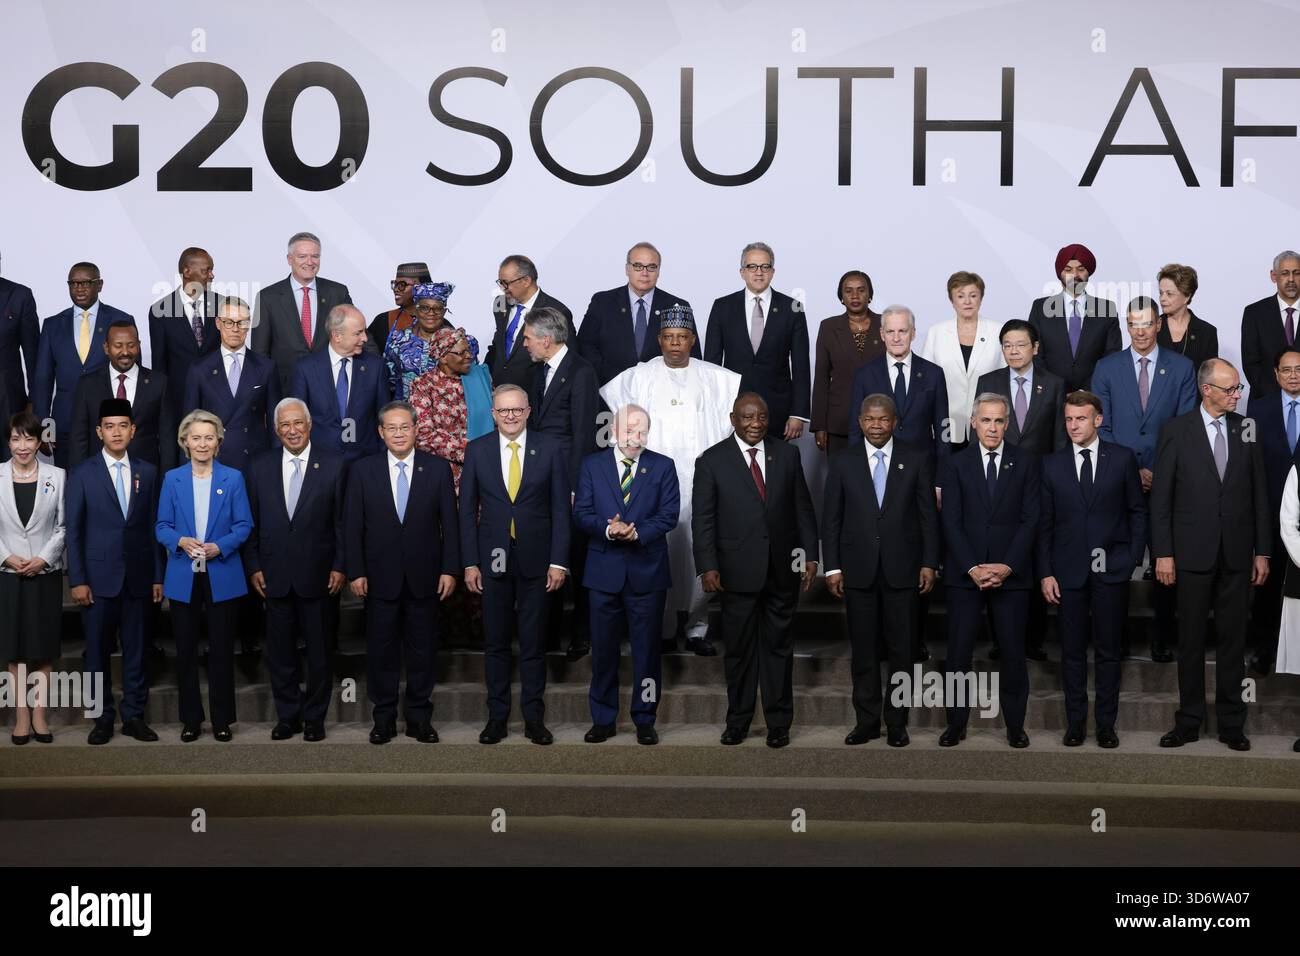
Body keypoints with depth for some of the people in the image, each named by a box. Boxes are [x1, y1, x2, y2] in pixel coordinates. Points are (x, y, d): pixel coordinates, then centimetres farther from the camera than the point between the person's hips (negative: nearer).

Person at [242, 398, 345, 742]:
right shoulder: (259, 467, 6)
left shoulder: (333, 466, 0)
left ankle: (314, 718, 19)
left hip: (317, 577, -2)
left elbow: (341, 521, -1)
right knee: (280, 652, 8)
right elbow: (250, 523, 7)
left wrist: (340, 566, -6)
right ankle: (288, 716, 20)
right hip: (275, 576, 2)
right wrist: (253, 566, 0)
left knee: (319, 651, 6)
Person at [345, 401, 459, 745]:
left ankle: (419, 717, 17)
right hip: (380, 578, 0)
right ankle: (384, 718, 17)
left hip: (424, 578, 0)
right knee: (381, 651, 6)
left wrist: (449, 569, -3)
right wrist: (355, 572, -4)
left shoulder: (438, 469, 2)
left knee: (422, 651, 7)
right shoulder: (362, 471, 2)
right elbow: (352, 526, 2)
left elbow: (449, 524, 2)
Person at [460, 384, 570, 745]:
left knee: (533, 643, 6)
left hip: (535, 560, -1)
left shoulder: (550, 449, 0)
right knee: (495, 642, 7)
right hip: (493, 560, 1)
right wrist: (470, 562, -2)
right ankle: (497, 716, 16)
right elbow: (468, 509, 4)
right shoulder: (477, 450, 3)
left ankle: (534, 717, 15)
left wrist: (558, 562, -5)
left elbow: (560, 509, 0)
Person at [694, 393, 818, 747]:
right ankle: (738, 721, 18)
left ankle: (779, 722, 18)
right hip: (738, 571, -2)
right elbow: (702, 519, -3)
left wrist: (810, 556, 2)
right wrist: (707, 567, -10)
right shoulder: (712, 461, -2)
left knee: (779, 646, 9)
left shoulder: (788, 455, 6)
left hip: (782, 571, 2)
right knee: (739, 648, 7)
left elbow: (803, 509, 8)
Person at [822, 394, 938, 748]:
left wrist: (929, 563, -2)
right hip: (859, 569, 1)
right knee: (863, 650, 5)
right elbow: (831, 519, 4)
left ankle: (897, 722, 14)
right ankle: (866, 721, 14)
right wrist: (832, 567, -1)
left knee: (901, 649, 5)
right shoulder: (843, 462, 4)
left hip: (902, 569, 0)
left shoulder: (916, 460, 3)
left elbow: (929, 515, 3)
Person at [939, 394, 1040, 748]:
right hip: (964, 573, 0)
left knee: (1013, 651, 3)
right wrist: (973, 568, -10)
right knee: (958, 651, 0)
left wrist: (1007, 566, -10)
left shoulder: (1026, 462, 5)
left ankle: (1015, 725, 14)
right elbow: (951, 521, 0)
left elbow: (1030, 518, -1)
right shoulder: (957, 464, 5)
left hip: (1011, 573, 0)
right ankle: (956, 723, 10)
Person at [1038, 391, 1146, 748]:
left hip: (1111, 570, -1)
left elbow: (1137, 511, 6)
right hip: (1069, 571, 1)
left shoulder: (1122, 458, 3)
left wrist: (1133, 558, -2)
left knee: (1108, 651, 5)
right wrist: (1045, 573, -1)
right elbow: (1044, 522, 5)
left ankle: (1106, 724, 12)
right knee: (1072, 651, 5)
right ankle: (1075, 722, 14)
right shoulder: (1052, 464, 5)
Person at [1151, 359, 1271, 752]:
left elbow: (1260, 495, 8)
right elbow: (1161, 497, -2)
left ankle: (1231, 723, 16)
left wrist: (1262, 552, 4)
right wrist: (1163, 553, -6)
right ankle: (1188, 722, 14)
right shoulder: (1176, 431, -1)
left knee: (1233, 638, 7)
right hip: (1193, 553, -2)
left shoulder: (1246, 431, 5)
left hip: (1237, 554, 2)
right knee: (1191, 640, 5)